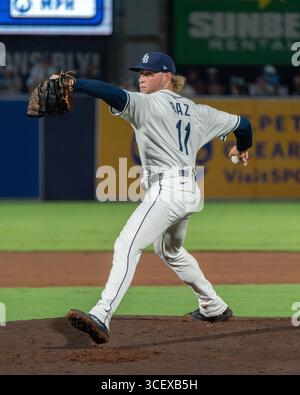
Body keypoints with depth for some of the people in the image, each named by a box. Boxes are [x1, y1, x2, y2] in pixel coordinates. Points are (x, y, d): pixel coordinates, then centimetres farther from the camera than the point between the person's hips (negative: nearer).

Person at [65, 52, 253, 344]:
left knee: (127, 246, -23)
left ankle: (101, 317, -41)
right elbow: (241, 123, 26)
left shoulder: (149, 104, -5)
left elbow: (116, 95, -23)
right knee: (170, 250, 34)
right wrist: (242, 148, 48)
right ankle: (214, 307, 44)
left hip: (166, 190, -10)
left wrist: (72, 84, -30)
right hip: (189, 191, 10)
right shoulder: (196, 111, 18)